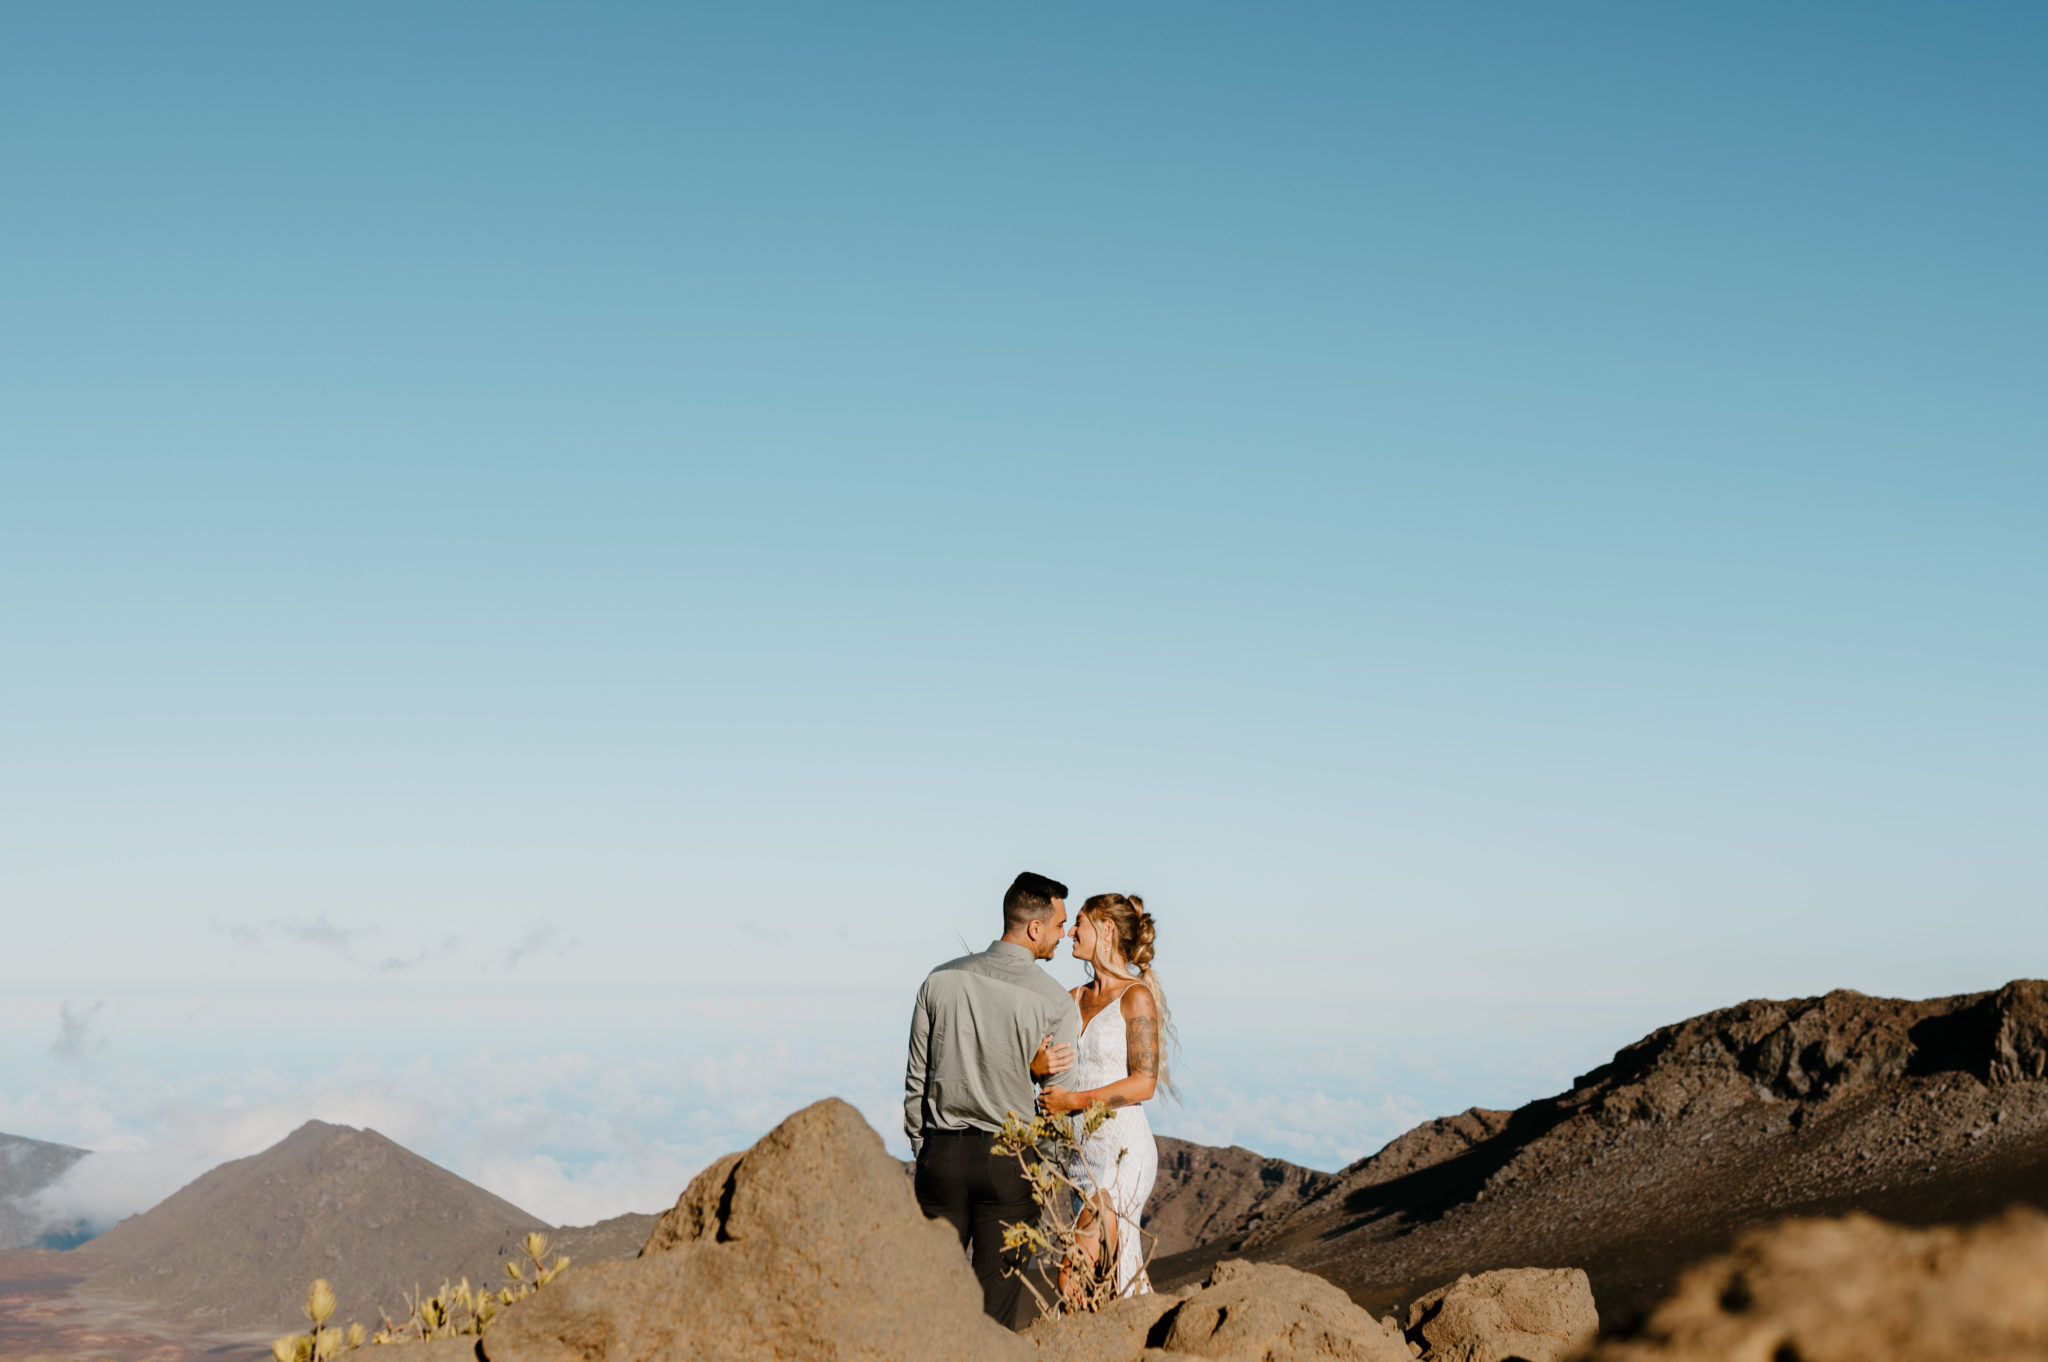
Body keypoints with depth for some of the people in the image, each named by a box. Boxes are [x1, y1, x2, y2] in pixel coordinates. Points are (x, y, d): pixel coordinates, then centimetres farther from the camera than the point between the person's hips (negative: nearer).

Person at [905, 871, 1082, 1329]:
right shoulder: (1056, 1002, -8)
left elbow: (916, 1080, 8)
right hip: (1009, 1156, -3)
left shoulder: (941, 980, 3)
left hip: (942, 1153, 3)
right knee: (997, 1299, 3)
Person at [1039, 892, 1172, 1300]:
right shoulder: (1076, 999, 13)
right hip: (1085, 1148, 8)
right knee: (1120, 1274, 10)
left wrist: (1074, 1101, -15)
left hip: (1123, 1149, -8)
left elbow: (1144, 1083, -14)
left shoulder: (1136, 998, -8)